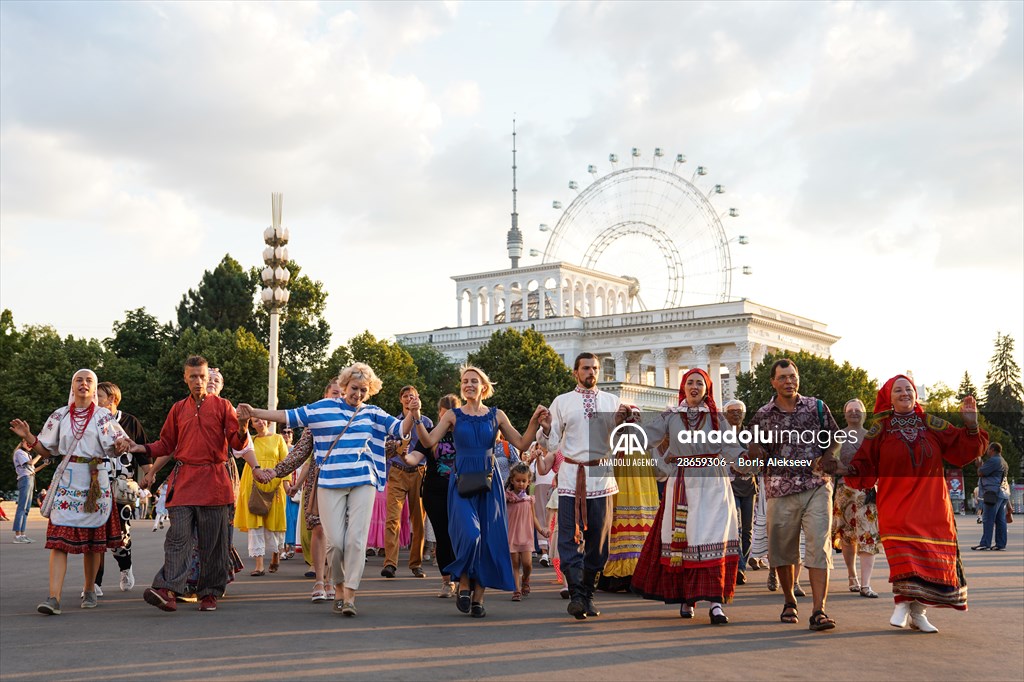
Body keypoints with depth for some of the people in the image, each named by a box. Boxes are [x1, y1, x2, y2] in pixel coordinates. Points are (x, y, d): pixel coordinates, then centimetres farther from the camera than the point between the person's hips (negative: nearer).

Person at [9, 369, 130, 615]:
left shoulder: (103, 415, 5)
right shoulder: (60, 416, 10)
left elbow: (114, 450, -1)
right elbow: (46, 449, 12)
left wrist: (122, 444, -23)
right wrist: (28, 437, -5)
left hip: (95, 482, -1)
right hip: (66, 481, 1)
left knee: (93, 541, 6)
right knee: (59, 538, -11)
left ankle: (89, 590, 23)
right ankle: (54, 598, -17)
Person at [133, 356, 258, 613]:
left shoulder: (222, 406, 8)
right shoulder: (178, 409, 16)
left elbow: (238, 443, 2)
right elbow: (166, 445, 23)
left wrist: (242, 429, -19)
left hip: (214, 480, -1)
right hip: (183, 480, 2)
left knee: (212, 542, 2)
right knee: (178, 536, -11)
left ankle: (210, 594, 9)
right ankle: (168, 591, -20)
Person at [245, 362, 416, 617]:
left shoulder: (373, 413, 12)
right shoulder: (324, 408, 7)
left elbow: (400, 429, 5)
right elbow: (290, 416, 6)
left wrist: (412, 413, -15)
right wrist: (255, 412, 0)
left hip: (363, 483, 1)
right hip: (330, 483, -1)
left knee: (356, 539, -7)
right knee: (335, 541, -5)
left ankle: (350, 596, -1)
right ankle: (340, 588, 17)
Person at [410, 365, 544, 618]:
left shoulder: (496, 415, 9)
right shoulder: (453, 415, 5)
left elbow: (522, 444, 8)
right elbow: (429, 441, -5)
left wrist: (534, 421, -4)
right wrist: (417, 417, -17)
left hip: (489, 483, 2)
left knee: (489, 540, 0)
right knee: (470, 535, -20)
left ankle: (478, 597, 11)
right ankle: (464, 585, 4)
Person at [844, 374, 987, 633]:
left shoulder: (932, 425, 7)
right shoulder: (880, 430, 4)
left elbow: (963, 450, 7)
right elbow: (865, 466, -1)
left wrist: (970, 424, -5)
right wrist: (847, 471, -19)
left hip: (930, 505, 2)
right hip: (896, 505, -2)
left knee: (930, 556, 0)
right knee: (902, 554, -16)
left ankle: (919, 612, 12)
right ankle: (902, 604, -2)